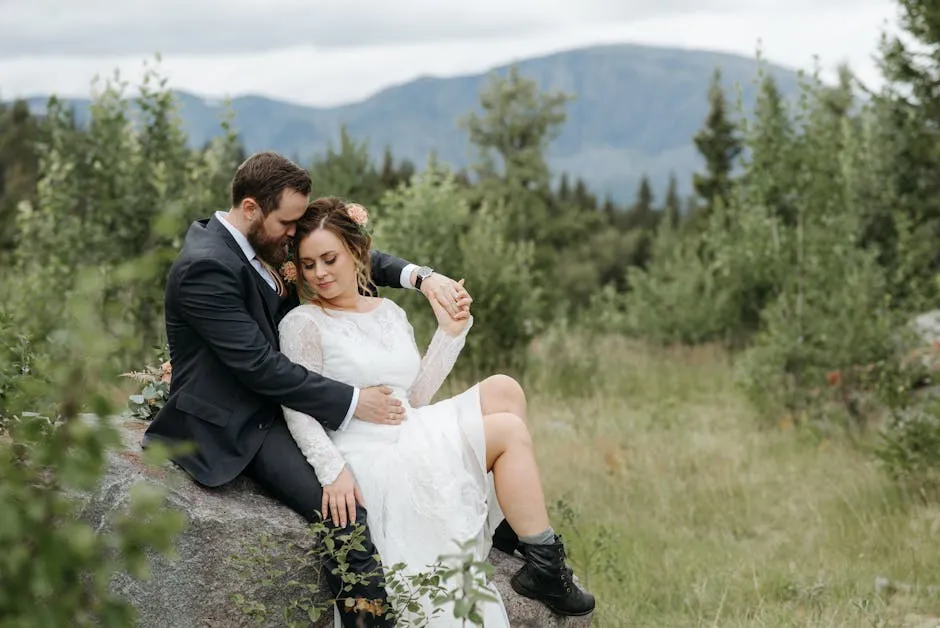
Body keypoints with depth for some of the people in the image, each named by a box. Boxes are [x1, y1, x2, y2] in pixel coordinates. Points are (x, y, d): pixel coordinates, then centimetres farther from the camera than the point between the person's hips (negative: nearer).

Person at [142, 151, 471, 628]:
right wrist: (352, 403, -20)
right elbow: (259, 366, -24)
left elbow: (349, 261, 12)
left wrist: (419, 278, -8)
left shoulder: (263, 243, 6)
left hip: (269, 403, 10)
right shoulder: (205, 267, -22)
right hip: (234, 427, -10)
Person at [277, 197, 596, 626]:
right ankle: (543, 563, -6)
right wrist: (333, 470, -25)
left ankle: (513, 518, -1)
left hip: (412, 438, 7)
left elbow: (415, 397, 11)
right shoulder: (302, 324, -4)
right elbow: (298, 413, -11)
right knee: (509, 431, -13)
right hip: (369, 458, -7)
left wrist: (449, 332, 4)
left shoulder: (390, 313, 15)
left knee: (502, 391, -12)